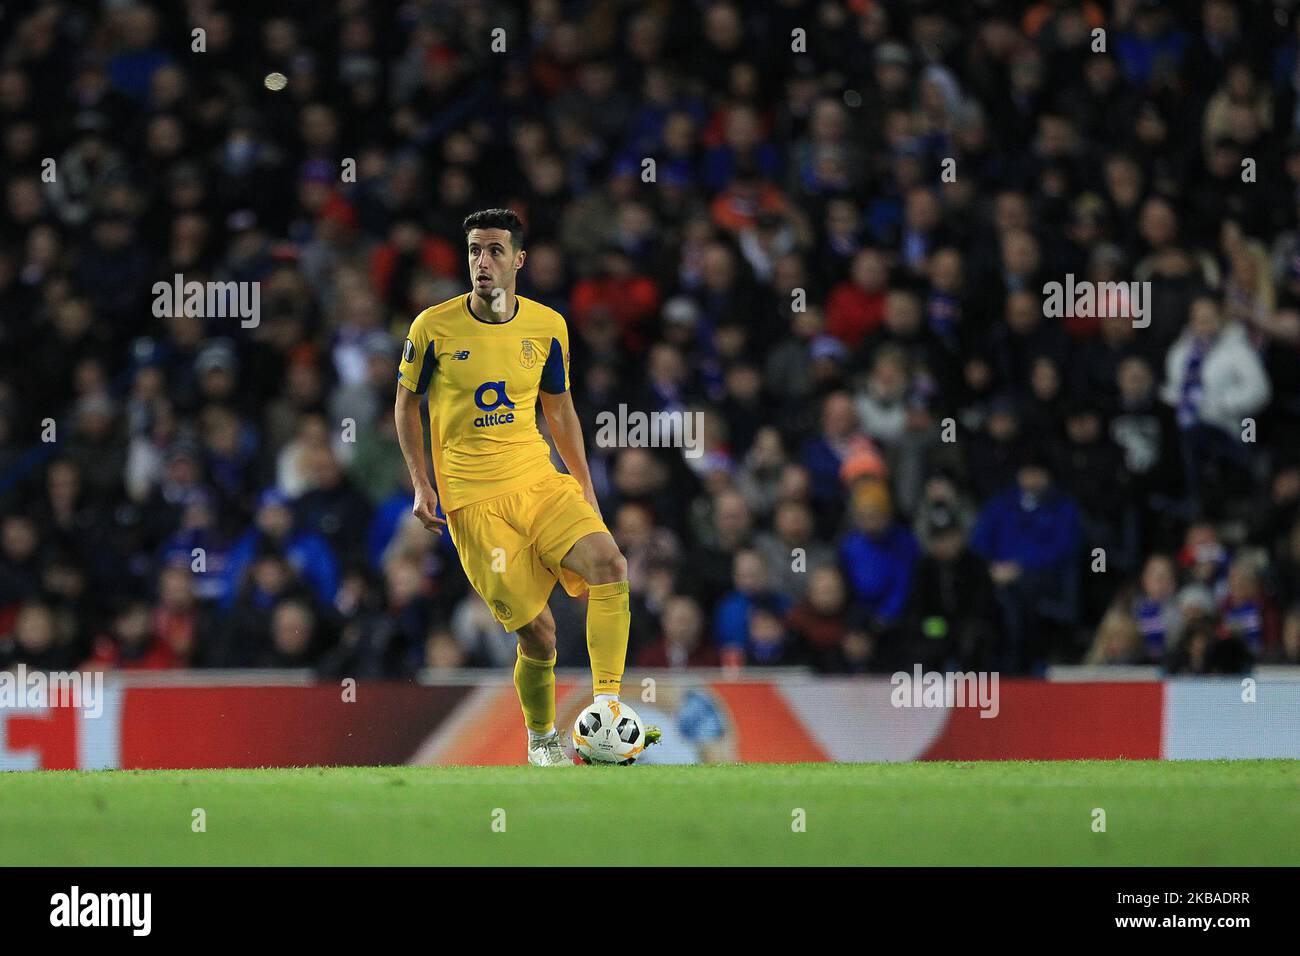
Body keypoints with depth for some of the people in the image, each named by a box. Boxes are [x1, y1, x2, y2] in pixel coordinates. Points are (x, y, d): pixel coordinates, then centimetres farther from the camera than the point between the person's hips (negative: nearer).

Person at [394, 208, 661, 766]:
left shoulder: (547, 327, 4)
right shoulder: (434, 328, -4)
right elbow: (406, 401, 10)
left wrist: (586, 491, 14)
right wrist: (421, 485, 1)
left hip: (542, 483, 3)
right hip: (473, 500, -3)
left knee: (609, 564, -24)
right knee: (536, 631, -8)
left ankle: (607, 705, -24)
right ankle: (541, 736, 18)